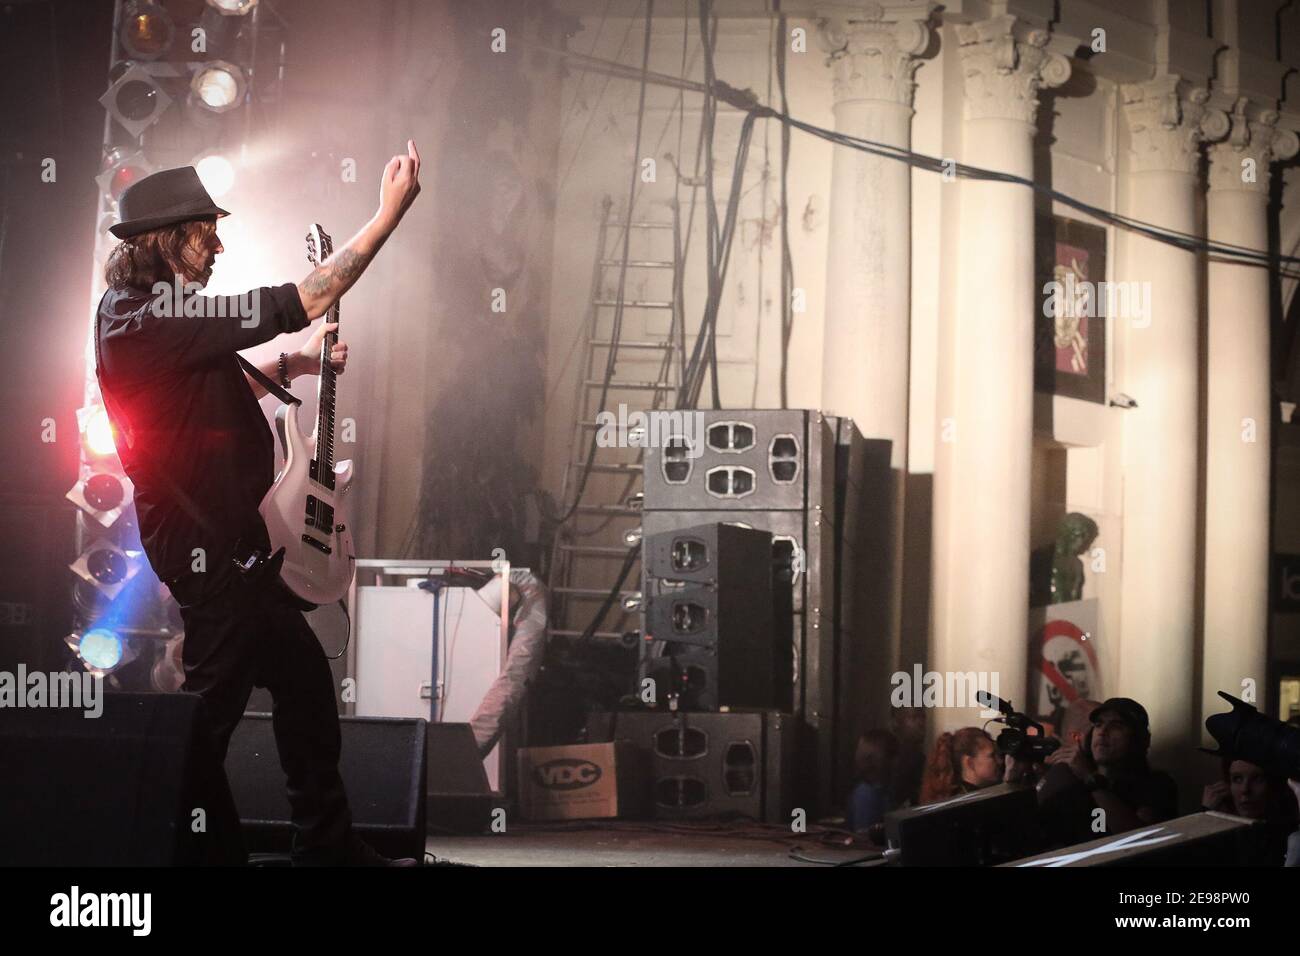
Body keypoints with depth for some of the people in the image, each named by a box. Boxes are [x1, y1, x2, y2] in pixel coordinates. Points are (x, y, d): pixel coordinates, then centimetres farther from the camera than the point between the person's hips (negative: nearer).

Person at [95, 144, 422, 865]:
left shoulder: (134, 313, 10)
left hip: (216, 541, 11)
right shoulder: (149, 321, -23)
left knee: (305, 681, 17)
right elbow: (306, 301, -26)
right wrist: (390, 213, -21)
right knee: (208, 712, 0)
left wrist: (291, 364, 9)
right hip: (208, 552, -11)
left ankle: (329, 847, 27)